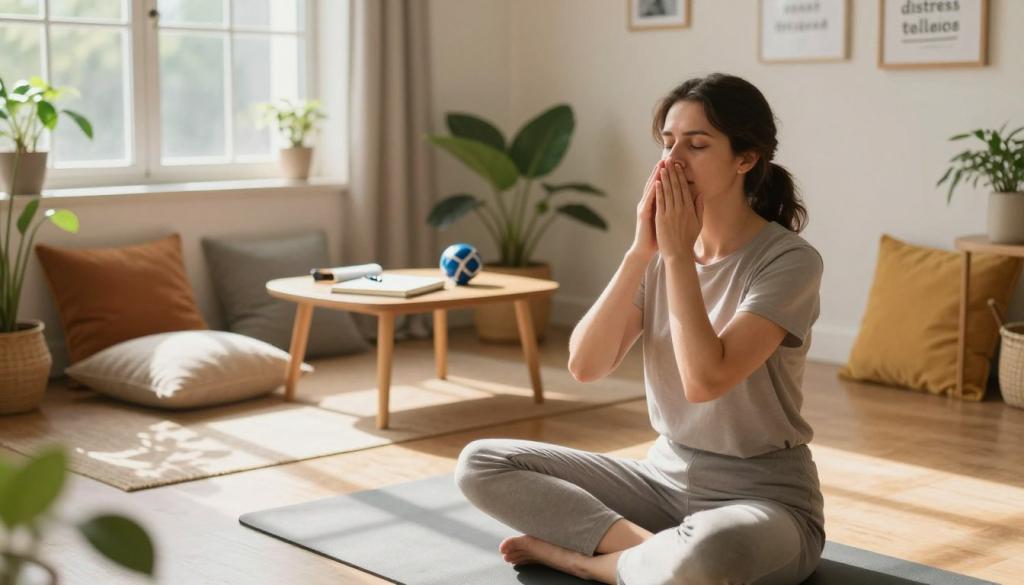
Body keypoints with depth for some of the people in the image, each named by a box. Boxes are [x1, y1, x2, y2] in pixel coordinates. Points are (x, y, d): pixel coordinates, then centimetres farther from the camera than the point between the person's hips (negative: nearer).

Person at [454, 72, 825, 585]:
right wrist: (640, 251, -15)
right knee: (480, 464, -6)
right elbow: (585, 365, -8)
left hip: (764, 497, -6)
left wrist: (678, 254, -19)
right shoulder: (659, 250, 2)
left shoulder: (789, 260, -15)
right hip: (665, 477, 6)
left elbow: (705, 380, -27)